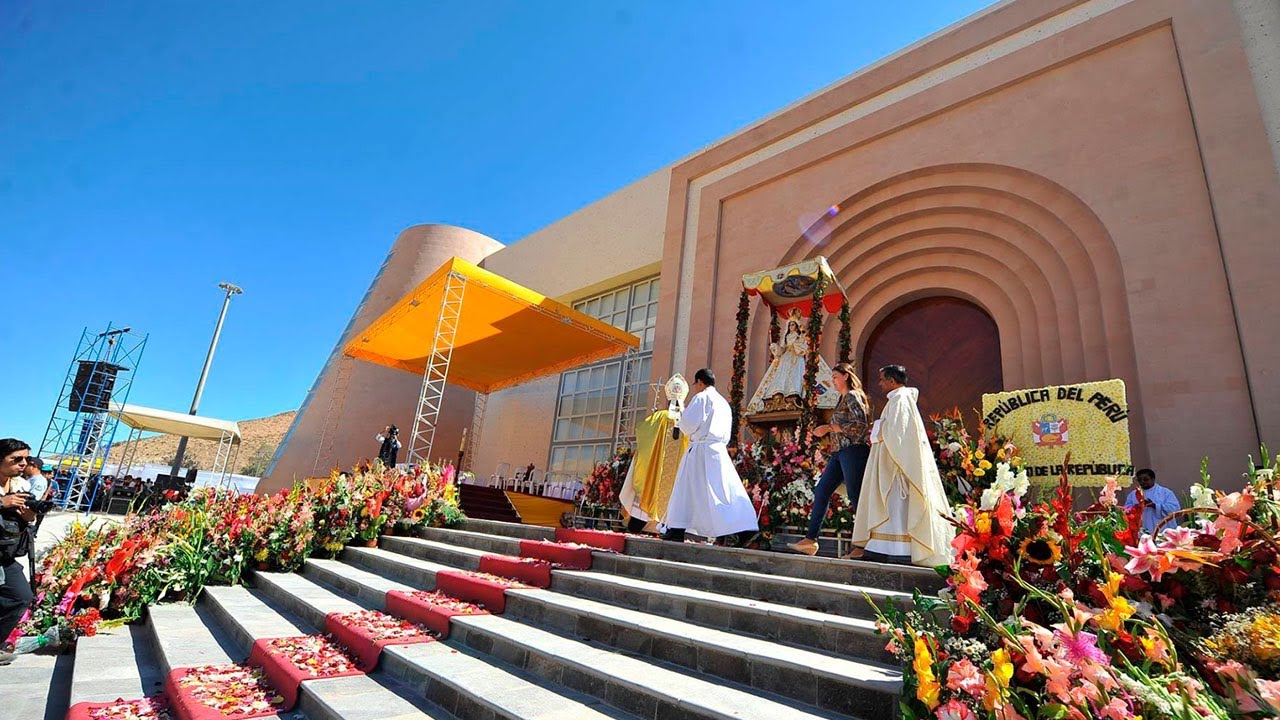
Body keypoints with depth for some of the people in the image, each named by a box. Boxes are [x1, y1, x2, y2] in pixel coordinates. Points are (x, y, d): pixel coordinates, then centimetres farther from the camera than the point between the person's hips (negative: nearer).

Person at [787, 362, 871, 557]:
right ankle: (810, 540, 2)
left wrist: (829, 427, -16)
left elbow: (860, 424, -17)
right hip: (839, 452, 9)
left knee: (855, 494, -7)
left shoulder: (853, 396, -4)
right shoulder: (842, 399, 22)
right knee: (821, 490, 3)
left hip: (853, 450, -9)